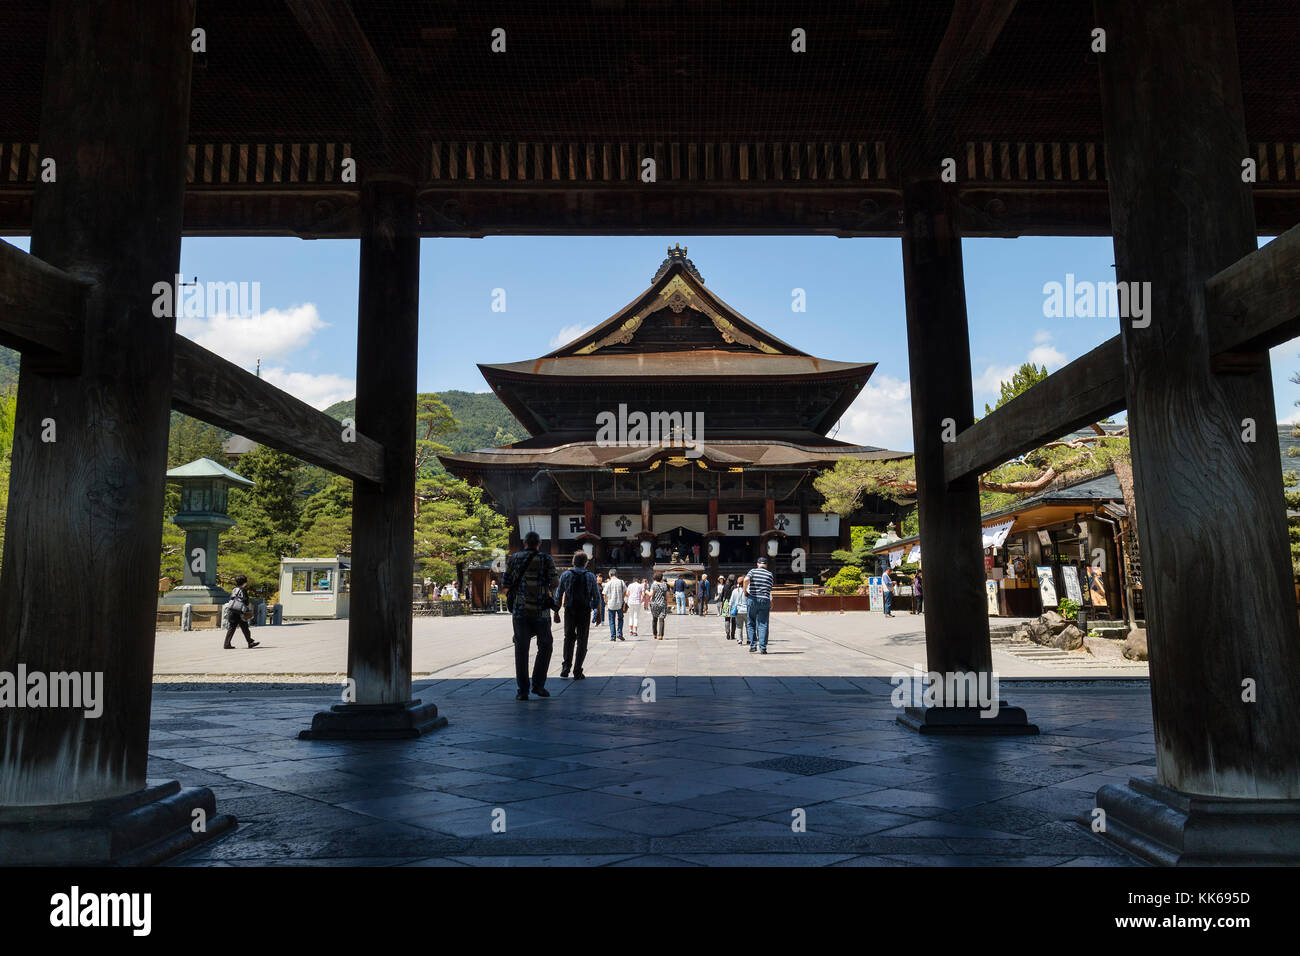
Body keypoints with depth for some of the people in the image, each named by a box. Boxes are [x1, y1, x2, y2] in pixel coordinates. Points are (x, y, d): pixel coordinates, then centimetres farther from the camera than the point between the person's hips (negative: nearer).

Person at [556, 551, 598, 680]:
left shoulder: (565, 575, 2)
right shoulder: (591, 576, 1)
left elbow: (558, 596, 2)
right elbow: (596, 598, 0)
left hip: (569, 611, 1)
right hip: (585, 612, -1)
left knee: (568, 638, 18)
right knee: (582, 641, 7)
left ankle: (566, 667, 6)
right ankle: (577, 672, 6)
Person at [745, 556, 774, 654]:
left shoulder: (753, 571, 3)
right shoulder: (770, 574, 8)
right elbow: (770, 590, 6)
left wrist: (745, 591, -5)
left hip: (752, 599, -1)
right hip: (765, 600, 1)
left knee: (751, 624, 12)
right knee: (763, 625, 2)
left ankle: (753, 645, 7)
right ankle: (762, 648, -2)